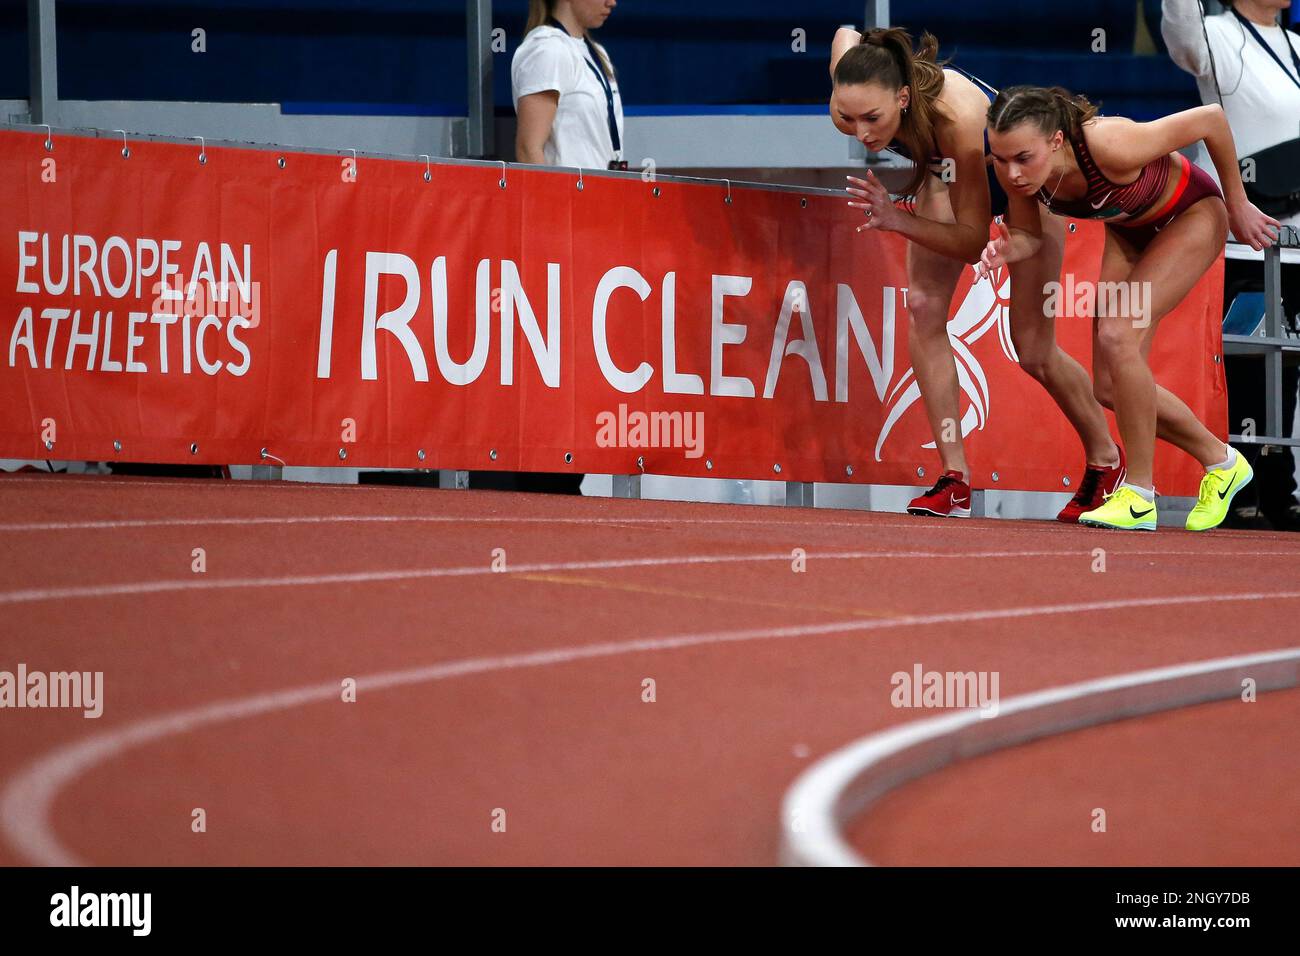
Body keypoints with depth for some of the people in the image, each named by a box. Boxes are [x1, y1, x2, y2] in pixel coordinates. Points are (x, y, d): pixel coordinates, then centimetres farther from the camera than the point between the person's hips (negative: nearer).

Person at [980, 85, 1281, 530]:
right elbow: (1029, 235, -7)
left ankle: (1140, 496, -14)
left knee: (1116, 335, -26)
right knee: (1110, 388, 1)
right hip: (1130, 230, 7)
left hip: (1191, 216, -7)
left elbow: (1211, 118, -28)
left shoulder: (1109, 146, -41)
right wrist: (1008, 249, -32)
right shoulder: (1015, 168, -25)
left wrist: (1238, 206, -14)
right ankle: (1220, 462, 23)